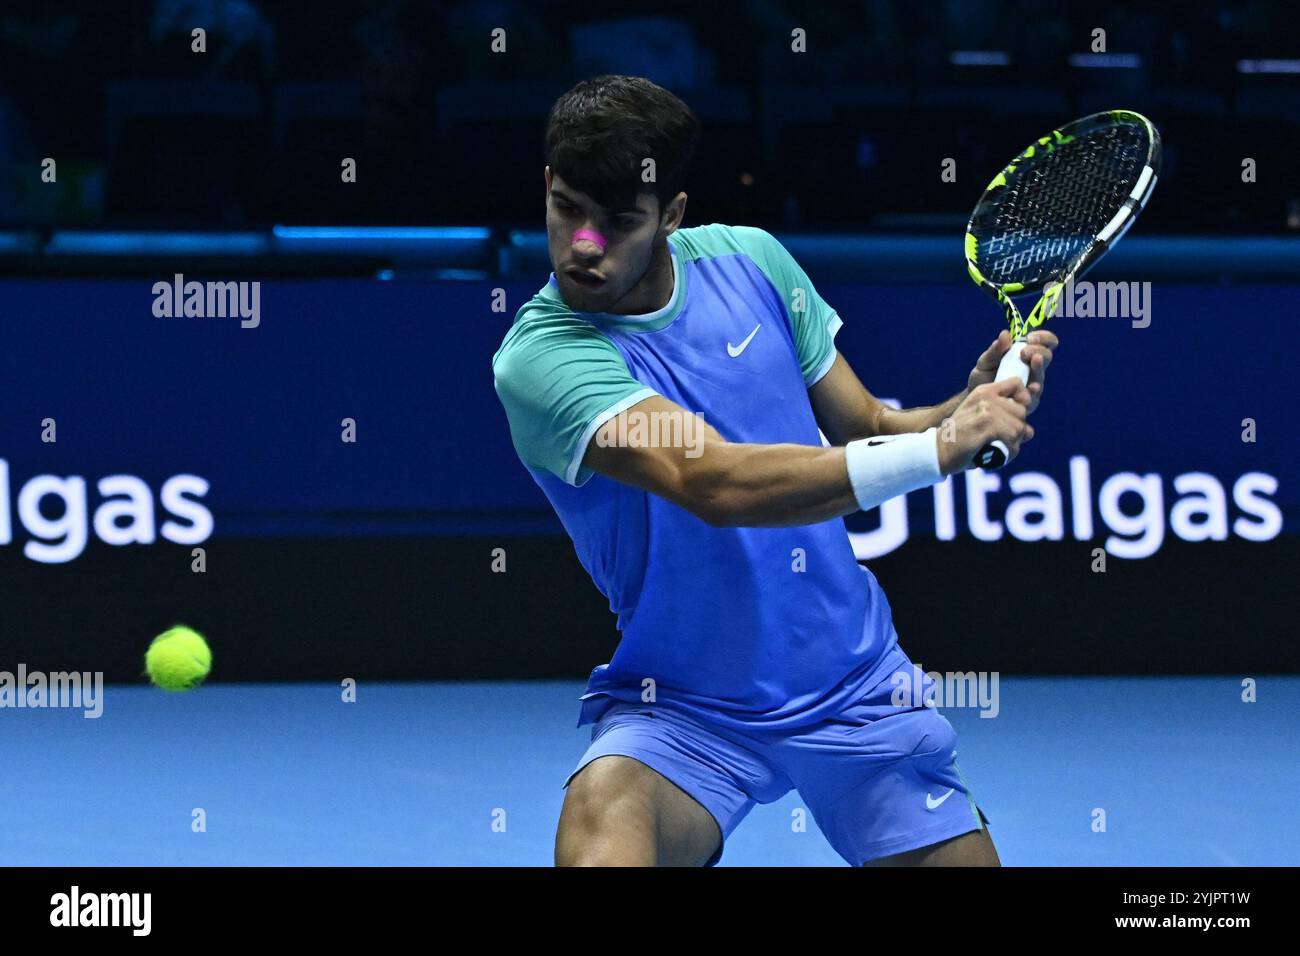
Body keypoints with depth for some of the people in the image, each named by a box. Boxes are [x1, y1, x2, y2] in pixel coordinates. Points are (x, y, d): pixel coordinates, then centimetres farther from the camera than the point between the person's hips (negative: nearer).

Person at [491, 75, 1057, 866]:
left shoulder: (749, 260, -1)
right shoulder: (541, 355, -20)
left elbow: (868, 433, 8)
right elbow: (716, 483, -33)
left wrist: (972, 406, -12)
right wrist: (936, 449, -32)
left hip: (858, 690, 6)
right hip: (679, 712, -5)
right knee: (600, 831, -34)